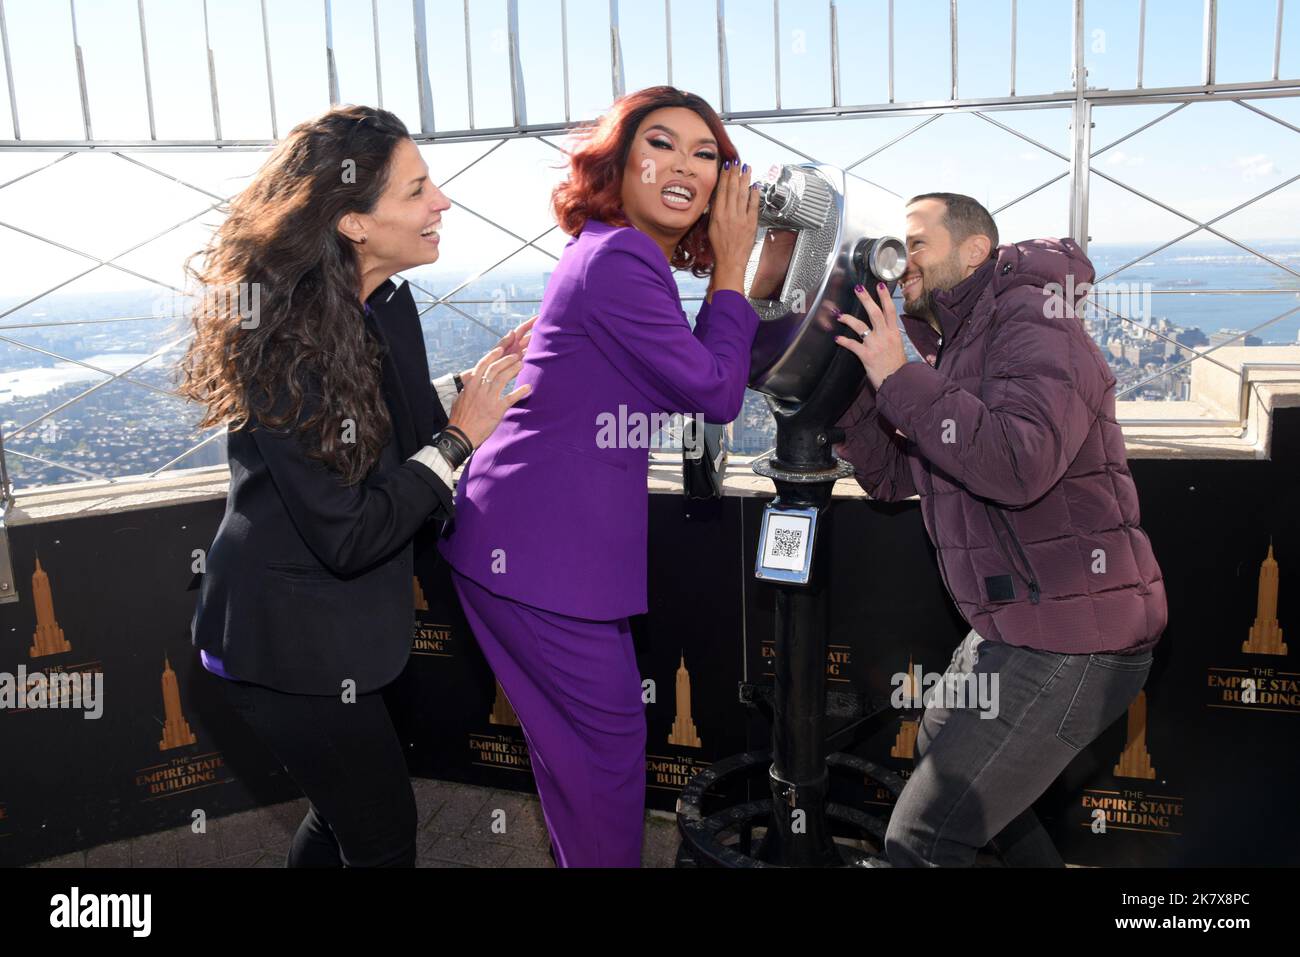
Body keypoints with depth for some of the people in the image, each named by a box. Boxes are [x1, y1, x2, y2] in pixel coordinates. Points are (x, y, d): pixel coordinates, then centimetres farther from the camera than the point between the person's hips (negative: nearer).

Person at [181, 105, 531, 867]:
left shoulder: (388, 303, -2)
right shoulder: (286, 342, -27)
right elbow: (348, 537, -27)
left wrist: (478, 380, -5)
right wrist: (460, 439, -21)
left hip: (340, 623, 8)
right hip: (291, 641, -8)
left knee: (348, 810, 26)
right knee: (384, 837, 9)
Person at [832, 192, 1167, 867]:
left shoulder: (1034, 320, -14)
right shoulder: (952, 350, 16)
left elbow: (1019, 465, -32)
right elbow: (891, 476, 11)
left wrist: (898, 377, -23)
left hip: (1068, 642, -10)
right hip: (1012, 627, 11)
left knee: (918, 843, -10)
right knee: (939, 745, 31)